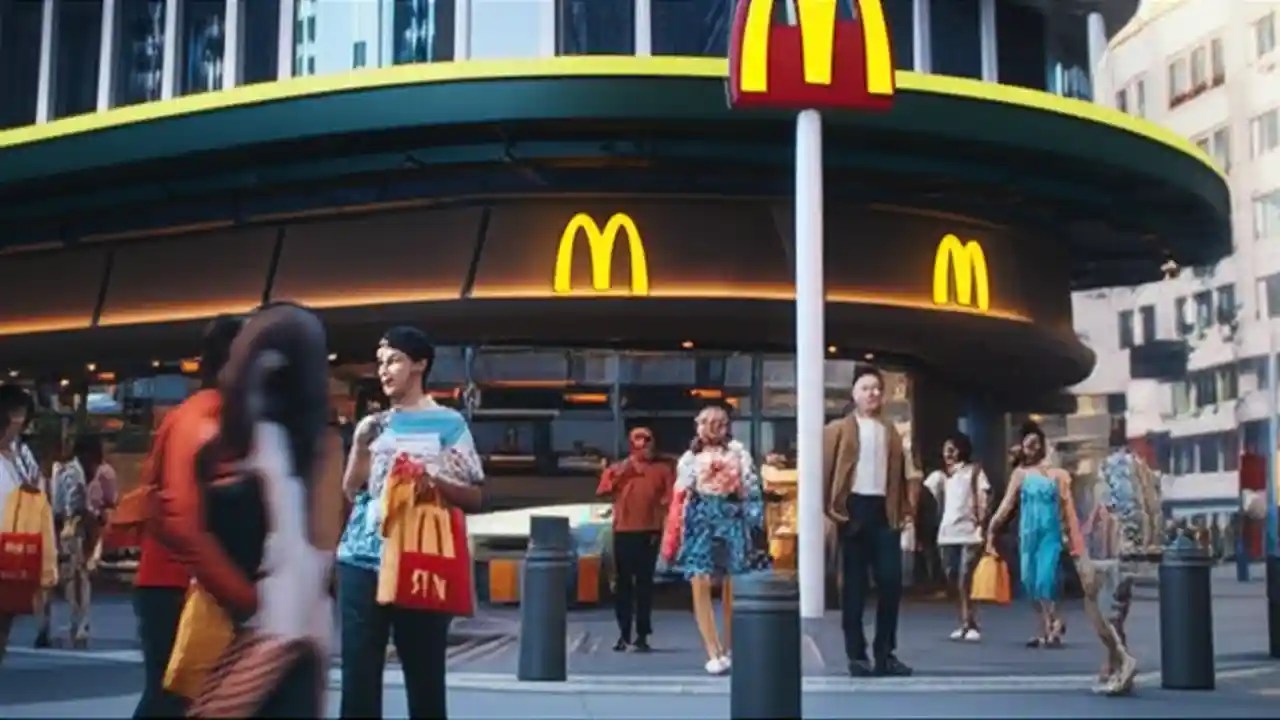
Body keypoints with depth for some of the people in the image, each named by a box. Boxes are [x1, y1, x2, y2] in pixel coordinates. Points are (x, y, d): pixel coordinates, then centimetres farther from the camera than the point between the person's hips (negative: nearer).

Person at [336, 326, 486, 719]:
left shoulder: (447, 423, 3)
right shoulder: (372, 425, 16)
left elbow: (476, 498, -1)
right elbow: (350, 490, 12)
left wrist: (435, 483, -19)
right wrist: (361, 444, -1)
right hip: (362, 560, 4)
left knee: (424, 678, 2)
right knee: (358, 675, 2)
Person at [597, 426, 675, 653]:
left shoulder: (662, 469, 8)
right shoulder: (617, 469, 12)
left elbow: (670, 498, 1)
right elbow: (603, 491, -2)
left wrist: (660, 523, -10)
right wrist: (622, 472, -9)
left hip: (649, 532, -1)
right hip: (623, 531, 1)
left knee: (645, 583, 1)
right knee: (623, 583, 4)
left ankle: (642, 636, 4)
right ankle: (624, 635, 11)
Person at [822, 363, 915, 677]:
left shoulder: (891, 432, 17)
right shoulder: (838, 430, 4)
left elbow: (900, 475, 13)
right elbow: (825, 471, -2)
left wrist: (906, 513, 5)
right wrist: (829, 508, -11)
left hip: (885, 510, 3)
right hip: (854, 508, -3)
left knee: (891, 581, -1)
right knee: (855, 585, 1)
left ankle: (886, 653, 10)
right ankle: (857, 655, 6)